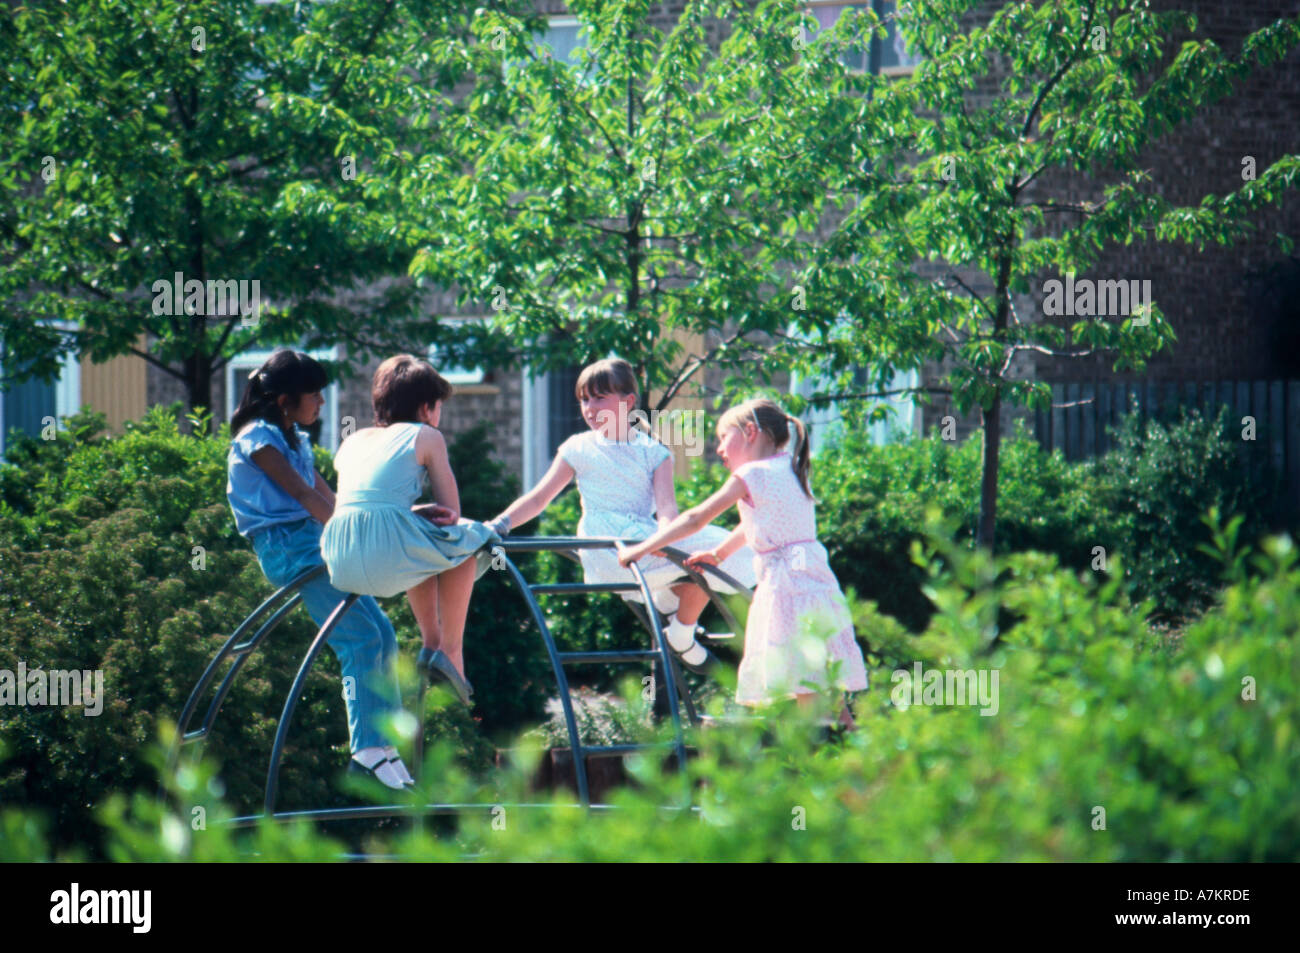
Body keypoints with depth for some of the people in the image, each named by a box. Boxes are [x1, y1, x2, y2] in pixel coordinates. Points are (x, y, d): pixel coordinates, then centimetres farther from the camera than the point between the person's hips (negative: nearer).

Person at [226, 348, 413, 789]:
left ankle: (384, 743, 1)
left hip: (315, 542, 9)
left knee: (381, 634, 0)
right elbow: (302, 494, -16)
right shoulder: (257, 438, -8)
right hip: (286, 546, -9)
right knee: (360, 637, -18)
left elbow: (328, 497, 19)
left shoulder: (294, 438, 20)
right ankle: (368, 749, -19)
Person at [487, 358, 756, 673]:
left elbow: (666, 506, -4)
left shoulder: (653, 452, 12)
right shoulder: (579, 449, 12)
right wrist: (502, 523, -9)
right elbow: (539, 498, 9)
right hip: (606, 549, -4)